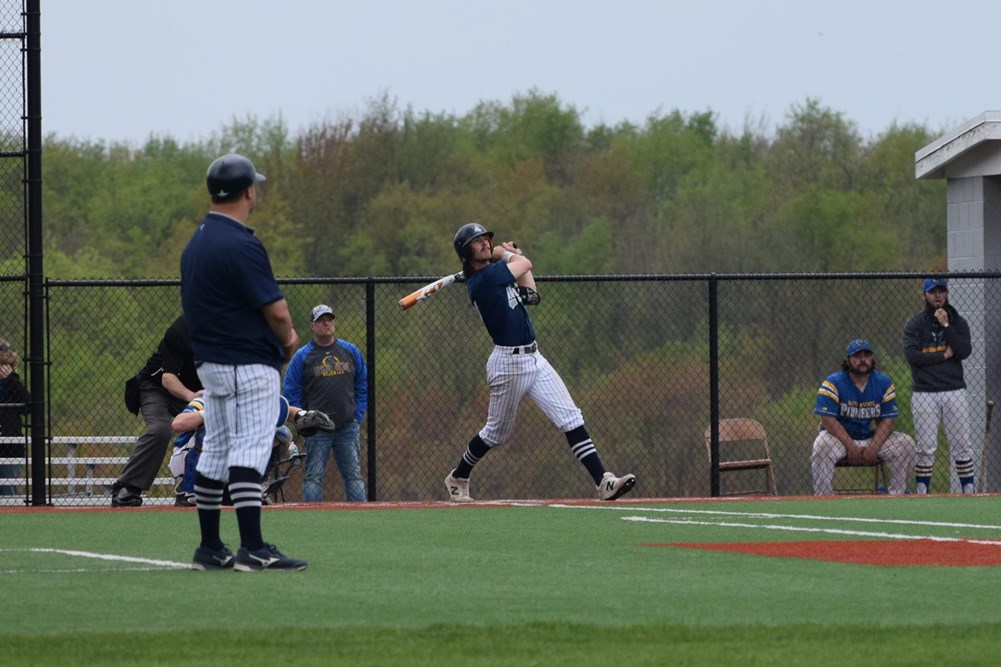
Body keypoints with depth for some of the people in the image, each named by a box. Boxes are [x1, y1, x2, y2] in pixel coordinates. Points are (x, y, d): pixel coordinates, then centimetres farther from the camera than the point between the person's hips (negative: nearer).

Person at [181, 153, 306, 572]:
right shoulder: (241, 246, -17)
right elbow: (276, 310, -18)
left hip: (210, 361, 9)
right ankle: (253, 549, -17)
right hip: (249, 365, -9)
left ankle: (210, 549, 16)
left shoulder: (196, 243, 13)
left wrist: (280, 336, 9)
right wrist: (288, 340, 4)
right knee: (249, 451, -12)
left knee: (216, 452, 13)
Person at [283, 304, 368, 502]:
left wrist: (358, 417, 5)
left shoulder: (351, 351, 8)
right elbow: (290, 394, 1)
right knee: (313, 477, -2)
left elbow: (363, 386, 14)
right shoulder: (302, 357, -1)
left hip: (348, 427, 2)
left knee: (354, 476, 4)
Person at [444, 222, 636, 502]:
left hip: (533, 359, 8)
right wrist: (506, 253, 10)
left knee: (570, 417, -5)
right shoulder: (483, 279, -17)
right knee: (496, 432, 8)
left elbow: (531, 296, 16)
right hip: (508, 362, -8)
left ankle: (603, 481, -11)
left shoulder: (495, 274, 11)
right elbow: (525, 263, -11)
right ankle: (457, 478, 32)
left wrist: (508, 253, 17)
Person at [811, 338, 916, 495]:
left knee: (906, 443, -17)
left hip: (874, 438, 3)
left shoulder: (884, 383, -1)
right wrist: (851, 447, -24)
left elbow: (888, 420, -6)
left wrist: (873, 448, -20)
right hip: (840, 437, -3)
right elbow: (828, 420, -18)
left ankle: (897, 495, -8)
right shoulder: (833, 383, -11)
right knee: (822, 445, -35)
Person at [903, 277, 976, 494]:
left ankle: (969, 490, 5)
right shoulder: (914, 323, 4)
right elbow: (912, 355, -9)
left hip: (954, 391, 2)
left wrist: (946, 326, -11)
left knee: (961, 445, 1)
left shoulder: (958, 322, 10)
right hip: (924, 393, -2)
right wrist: (944, 355, -7)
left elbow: (965, 351, -6)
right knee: (926, 448, -3)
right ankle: (921, 493, 2)